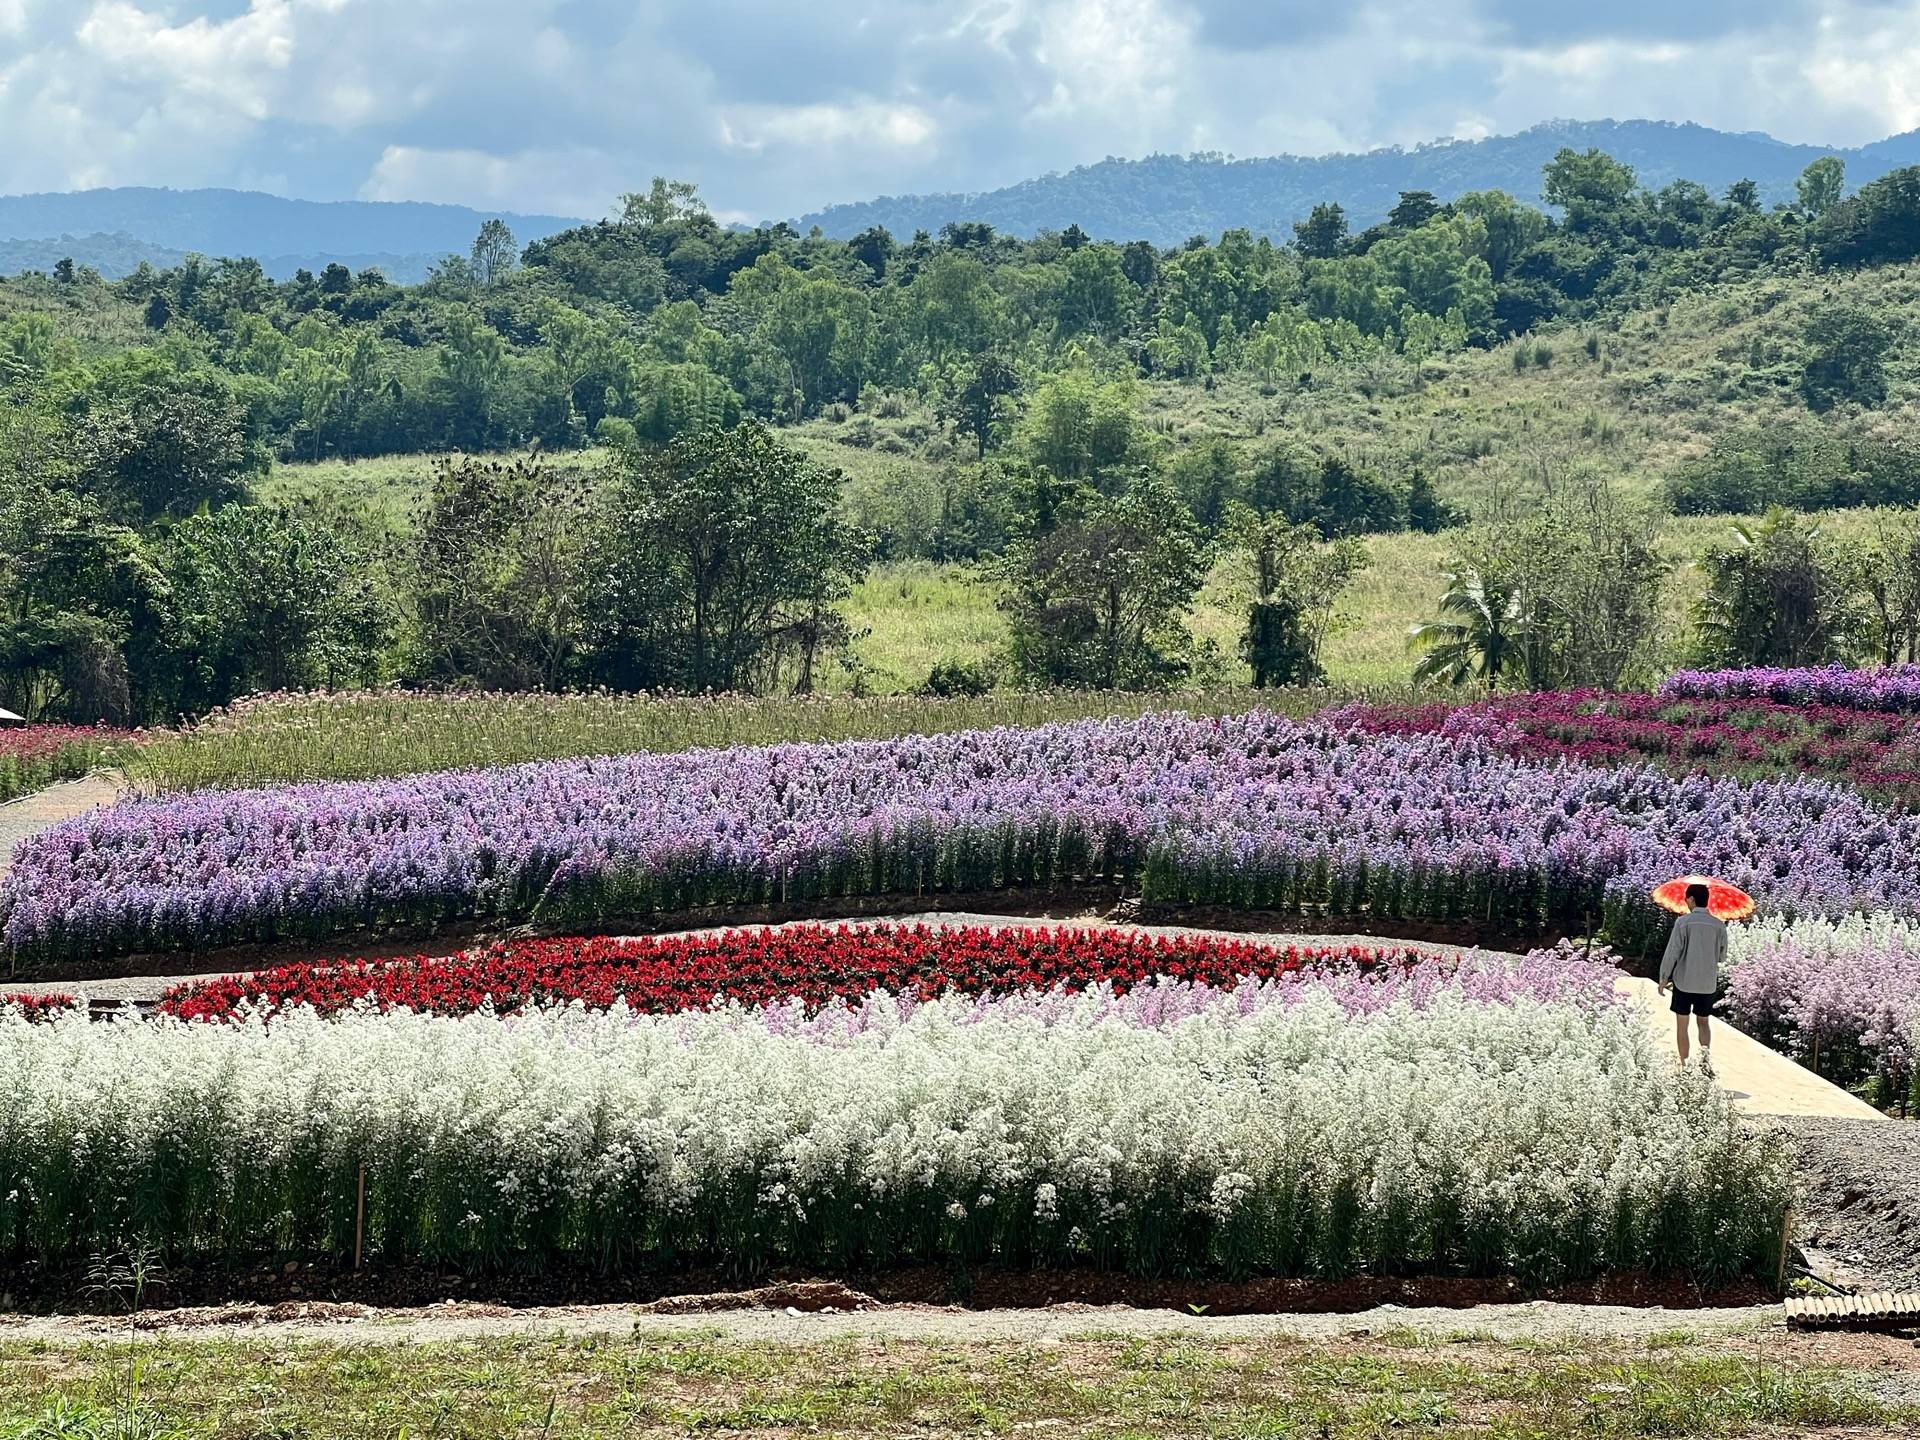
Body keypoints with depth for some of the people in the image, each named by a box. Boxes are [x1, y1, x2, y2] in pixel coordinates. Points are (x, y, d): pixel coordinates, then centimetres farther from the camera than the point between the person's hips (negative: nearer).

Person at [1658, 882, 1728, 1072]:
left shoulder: (1683, 922, -11)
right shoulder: (1719, 925, -2)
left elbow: (1672, 952, -11)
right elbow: (1722, 956, 6)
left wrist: (1663, 979, -1)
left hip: (1684, 981, -3)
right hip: (1708, 983, 3)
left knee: (1682, 1024, 9)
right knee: (1703, 1022, 18)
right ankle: (1706, 1052, -8)